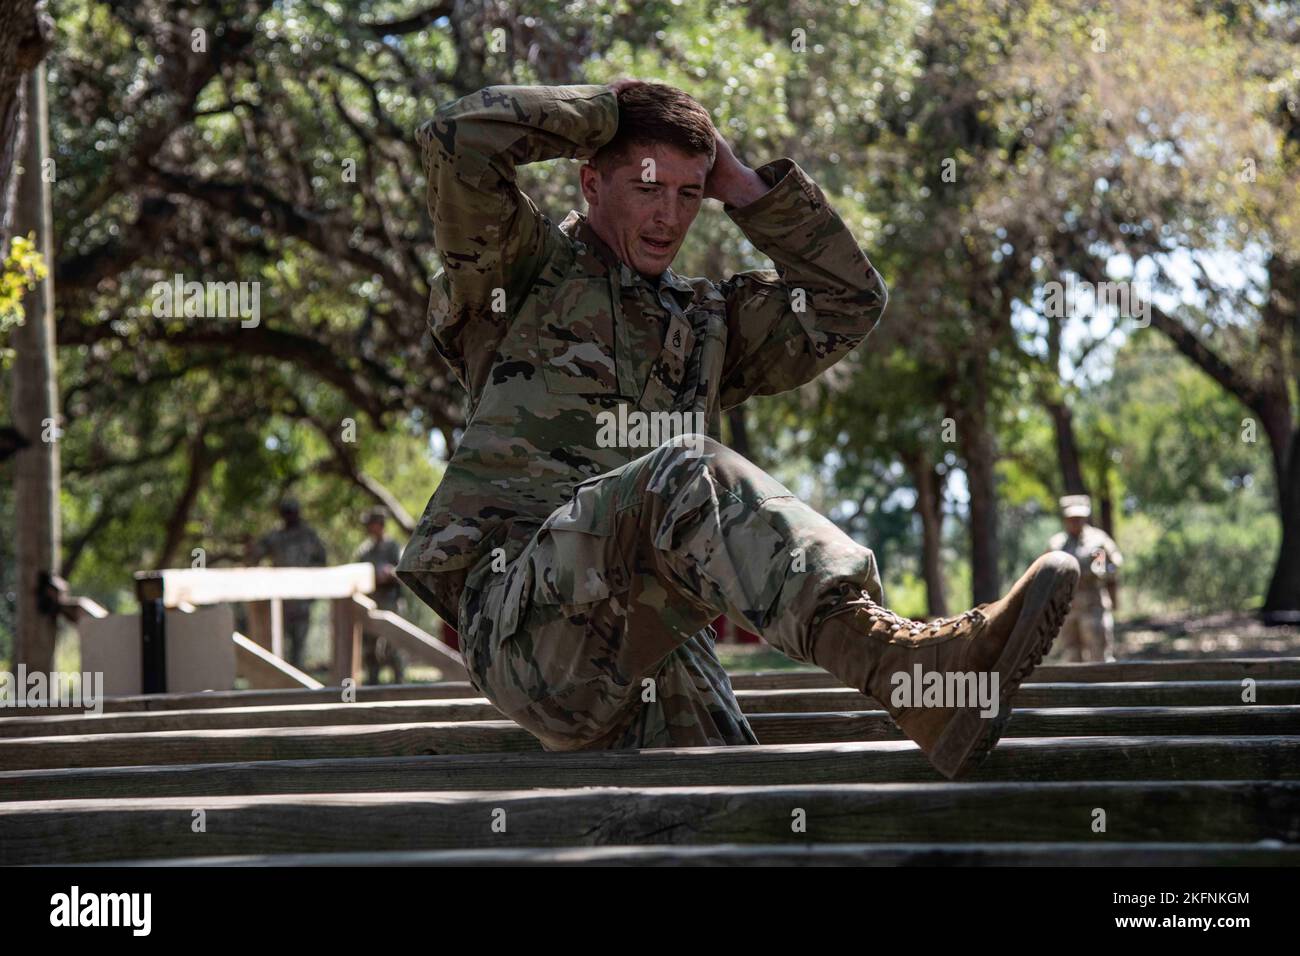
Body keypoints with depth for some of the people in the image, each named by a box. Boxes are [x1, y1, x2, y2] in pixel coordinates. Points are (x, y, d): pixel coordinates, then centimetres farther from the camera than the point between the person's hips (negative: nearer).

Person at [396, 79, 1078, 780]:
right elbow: (459, 137, -3)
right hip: (521, 616, -7)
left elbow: (847, 300, 26)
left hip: (654, 644, 7)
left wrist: (741, 186, 21)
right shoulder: (531, 270, 12)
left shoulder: (702, 323, 30)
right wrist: (612, 111, 11)